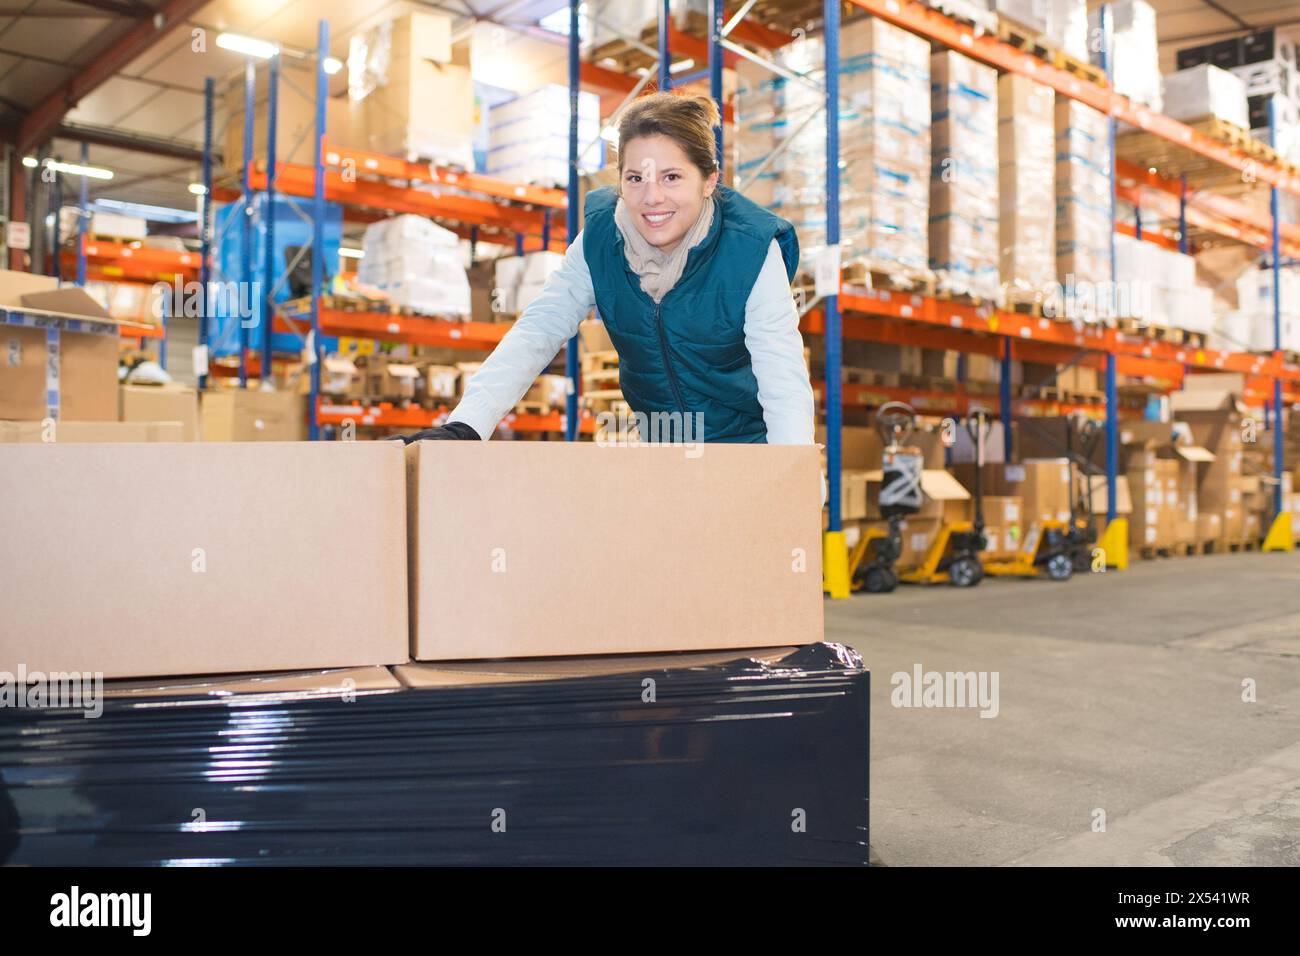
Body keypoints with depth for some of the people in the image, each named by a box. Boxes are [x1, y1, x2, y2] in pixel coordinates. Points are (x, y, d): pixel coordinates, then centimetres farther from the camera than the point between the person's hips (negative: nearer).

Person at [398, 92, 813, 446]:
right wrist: (464, 426, -36)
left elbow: (784, 382, -29)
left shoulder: (752, 250, -23)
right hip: (658, 440, 4)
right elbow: (537, 331, -21)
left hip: (748, 439, -3)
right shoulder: (600, 239, -14)